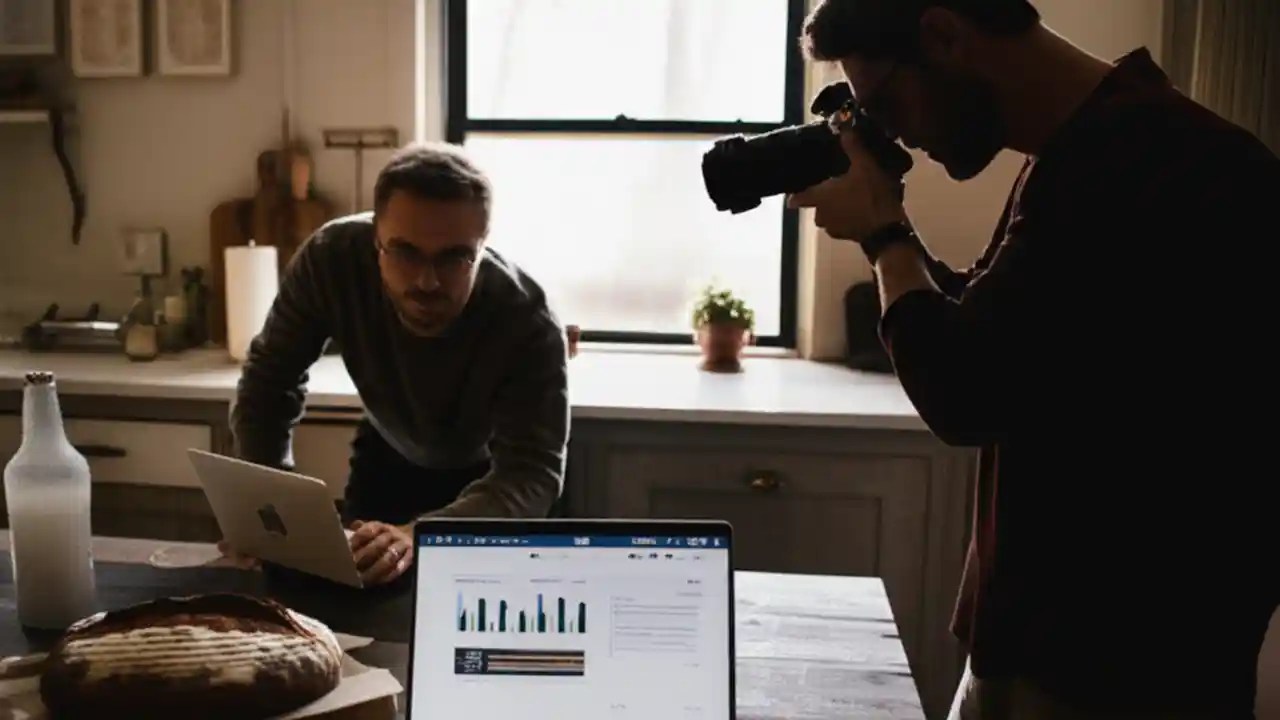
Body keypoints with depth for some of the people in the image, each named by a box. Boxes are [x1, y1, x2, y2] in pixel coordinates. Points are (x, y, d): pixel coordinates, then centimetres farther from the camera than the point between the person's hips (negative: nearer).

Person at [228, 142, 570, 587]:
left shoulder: (527, 324, -39)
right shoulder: (332, 257, -31)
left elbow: (533, 474, -42)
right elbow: (270, 379, -18)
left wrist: (418, 535, -60)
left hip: (492, 475, -2)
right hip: (389, 457, 3)